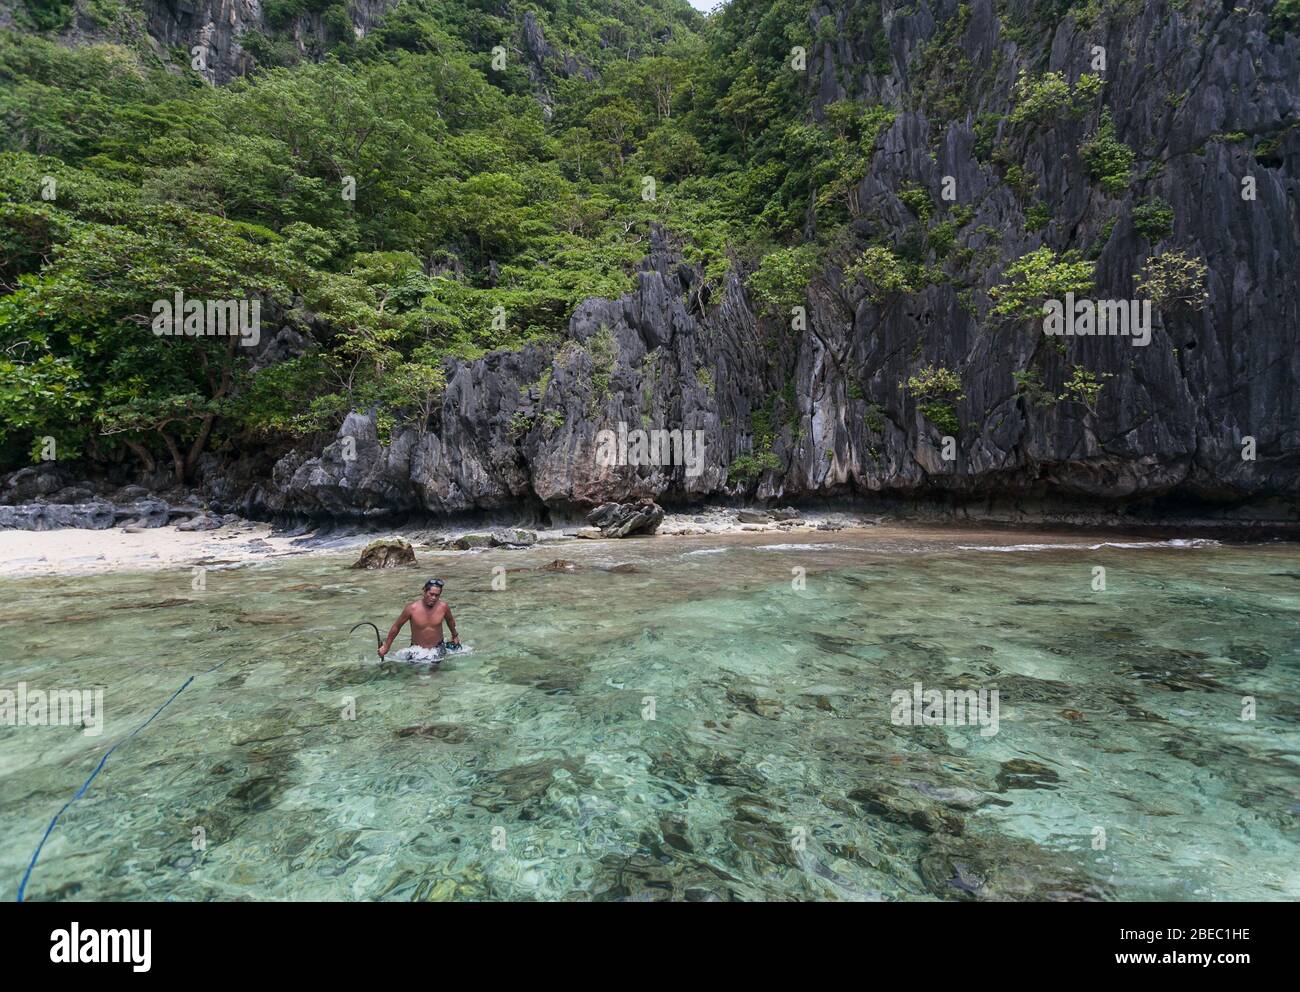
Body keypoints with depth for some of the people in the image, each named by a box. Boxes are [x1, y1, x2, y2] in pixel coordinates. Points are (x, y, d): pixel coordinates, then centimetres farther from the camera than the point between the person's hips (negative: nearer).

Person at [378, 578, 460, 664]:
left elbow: (450, 620, 12)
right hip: (417, 650, 0)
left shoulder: (443, 607, -11)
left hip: (437, 649, 0)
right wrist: (386, 646, 3)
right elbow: (396, 627, -3)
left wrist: (455, 636, 27)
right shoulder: (412, 608, -17)